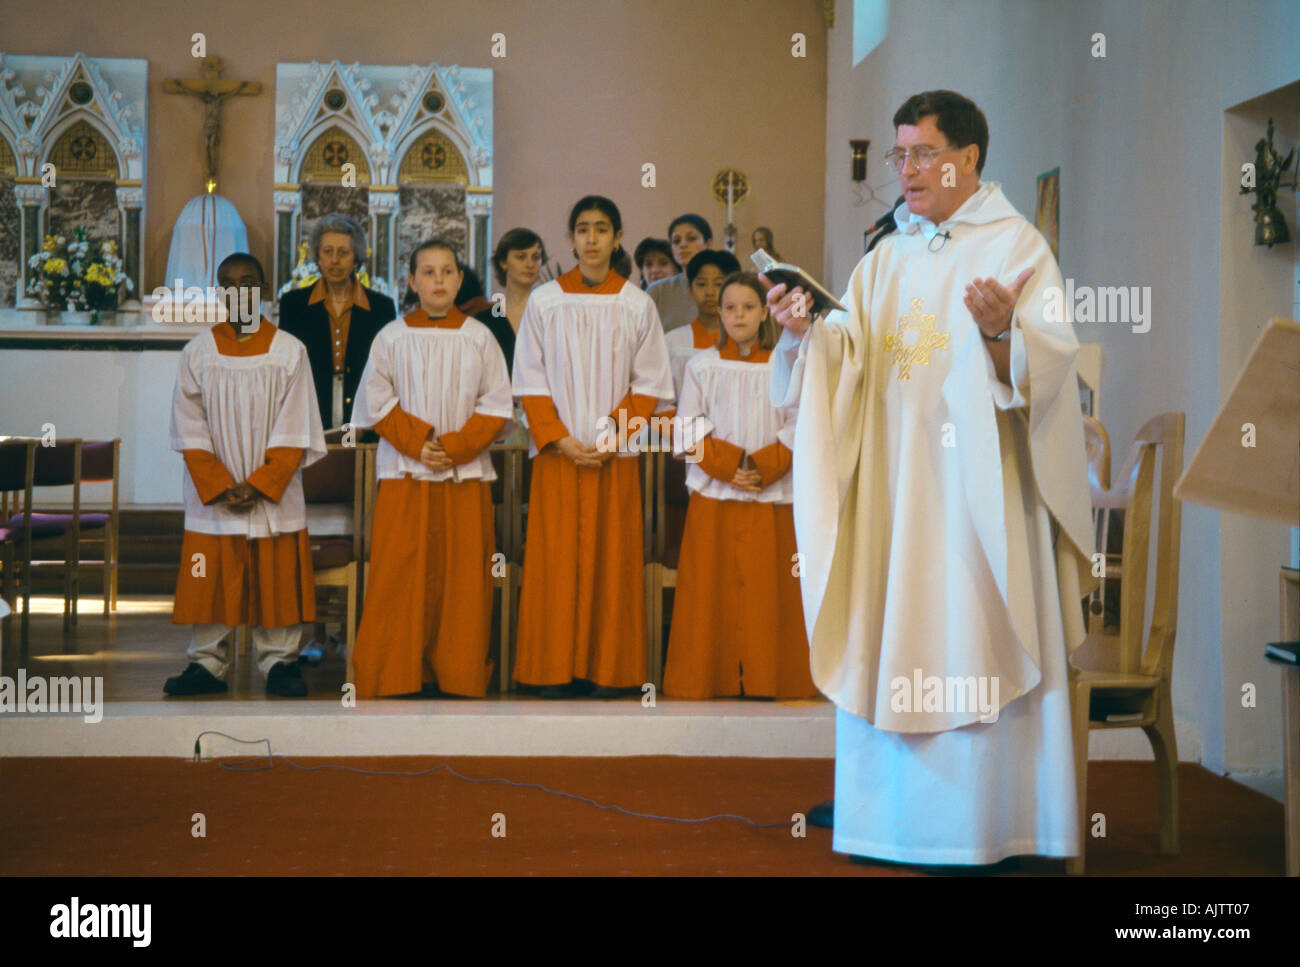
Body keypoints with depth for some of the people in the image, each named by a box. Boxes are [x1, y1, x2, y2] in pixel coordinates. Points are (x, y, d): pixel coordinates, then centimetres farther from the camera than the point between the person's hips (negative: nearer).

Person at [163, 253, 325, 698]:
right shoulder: (198, 352, 4)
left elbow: (293, 433, -3)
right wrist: (221, 486, -9)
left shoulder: (289, 351, 0)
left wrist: (259, 485, -12)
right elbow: (191, 431, 1)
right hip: (211, 493, 1)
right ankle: (208, 665, 13)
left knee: (276, 581, 2)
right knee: (211, 583, 3)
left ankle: (278, 661, 12)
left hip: (274, 494, -1)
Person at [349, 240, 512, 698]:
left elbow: (496, 404, 2)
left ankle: (457, 674, 8)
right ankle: (401, 674, 5)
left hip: (466, 475, 1)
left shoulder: (479, 338, 6)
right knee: (400, 578, -2)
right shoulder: (391, 337, 5)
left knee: (462, 577, 1)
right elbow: (377, 403, 2)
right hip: (404, 476, 0)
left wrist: (455, 446, -10)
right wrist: (417, 444, -10)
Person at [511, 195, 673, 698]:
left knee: (612, 557, 1)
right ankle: (555, 666, 7)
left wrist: (614, 435, -10)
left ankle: (607, 667, 8)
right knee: (557, 558, -1)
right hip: (557, 453, 0)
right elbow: (530, 381, 3)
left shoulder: (637, 305, 3)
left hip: (615, 455, 0)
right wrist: (559, 439, -9)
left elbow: (649, 384, 3)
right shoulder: (544, 301, 3)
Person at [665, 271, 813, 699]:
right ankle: (712, 676, 3)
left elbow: (796, 430, 2)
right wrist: (728, 467, -12)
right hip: (714, 496, 0)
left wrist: (762, 468, -13)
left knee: (766, 588, -2)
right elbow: (689, 430, 2)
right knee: (712, 590, -2)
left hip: (771, 495, 0)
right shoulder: (702, 366, 9)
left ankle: (764, 678, 3)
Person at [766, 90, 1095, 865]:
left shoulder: (1016, 245, 0)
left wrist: (1003, 334, -30)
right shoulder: (889, 258, 17)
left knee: (971, 644, -6)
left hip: (977, 484, -5)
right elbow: (846, 354, 9)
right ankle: (887, 810, 11)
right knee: (886, 644, 5)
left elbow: (1051, 360, -11)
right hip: (890, 486, 6)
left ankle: (983, 820, 1)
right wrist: (806, 331, -10)